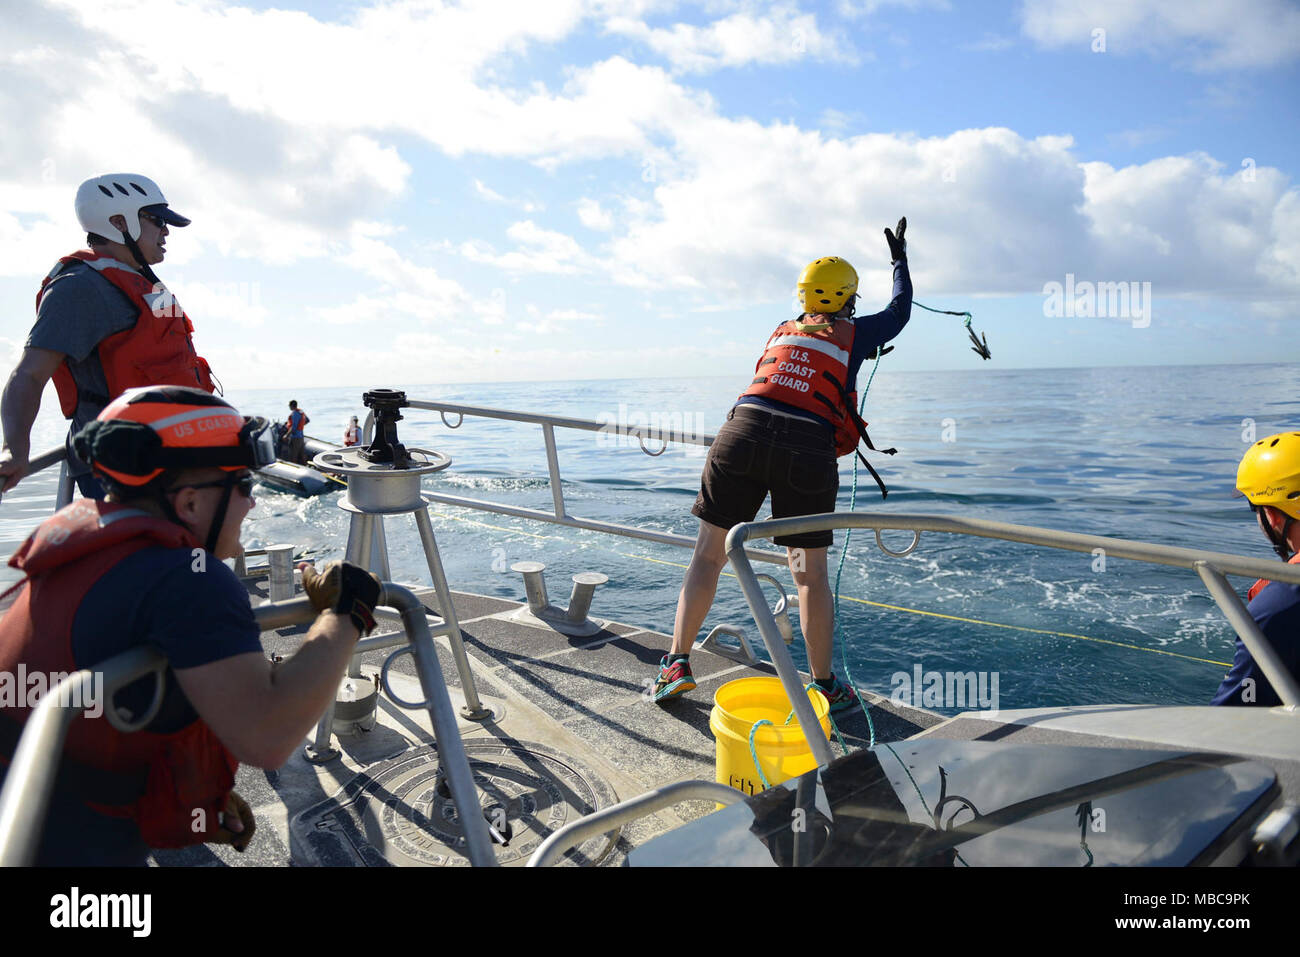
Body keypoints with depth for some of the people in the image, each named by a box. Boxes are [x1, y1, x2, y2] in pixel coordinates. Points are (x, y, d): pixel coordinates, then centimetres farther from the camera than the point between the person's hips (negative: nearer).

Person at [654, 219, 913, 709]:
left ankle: (677, 663, 9)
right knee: (810, 573, 8)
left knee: (708, 555, 11)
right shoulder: (854, 334, 17)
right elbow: (899, 311, 36)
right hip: (808, 451, -2)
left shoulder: (781, 332, 26)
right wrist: (900, 259, 51)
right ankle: (824, 685, 19)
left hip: (743, 433, 3)